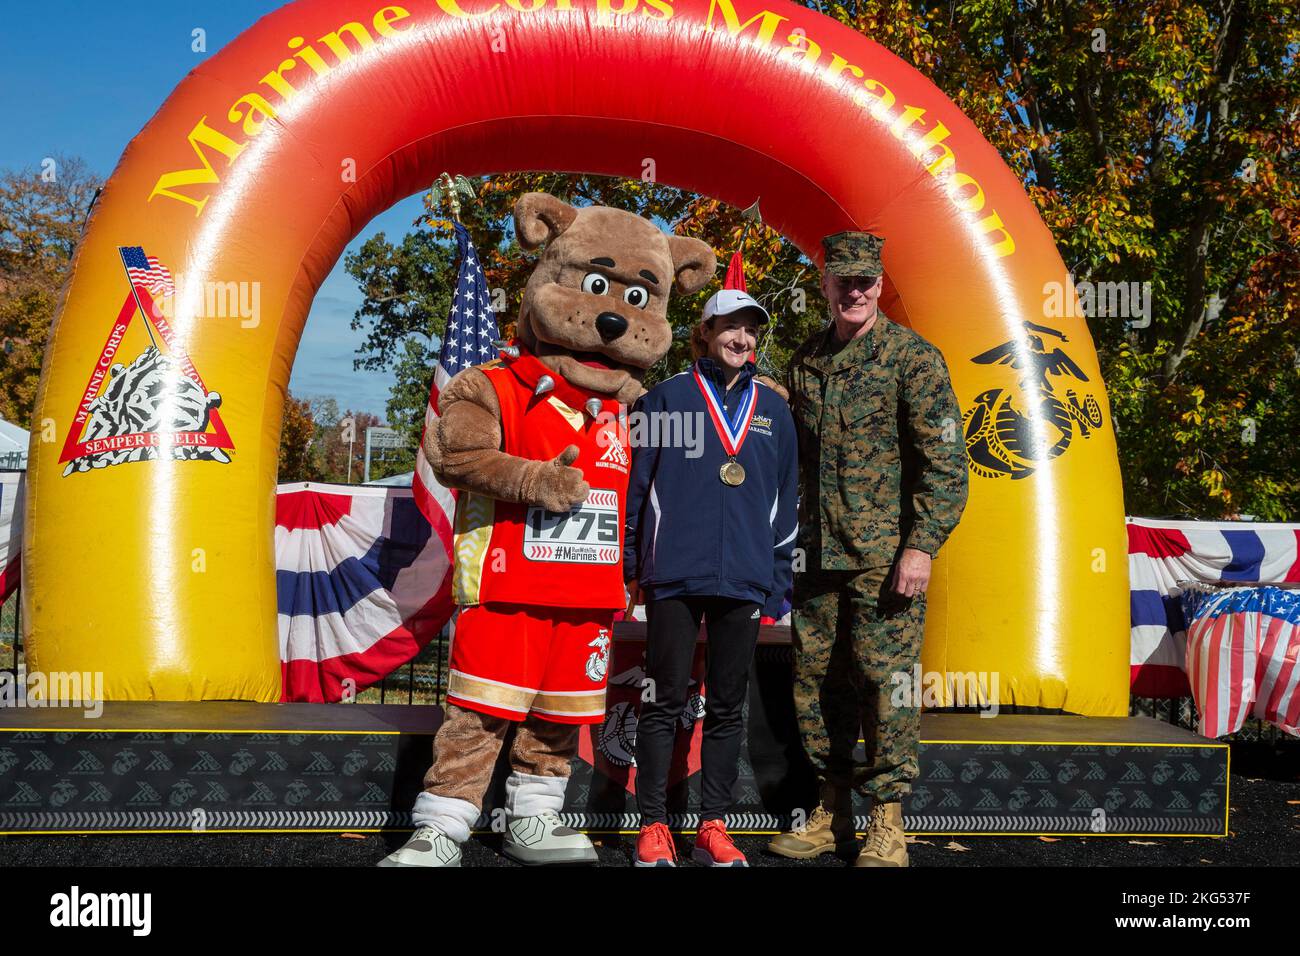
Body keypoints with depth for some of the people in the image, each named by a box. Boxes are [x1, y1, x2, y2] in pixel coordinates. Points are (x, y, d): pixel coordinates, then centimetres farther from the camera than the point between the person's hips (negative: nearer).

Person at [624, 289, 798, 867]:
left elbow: (784, 505, 15)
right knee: (665, 702, 0)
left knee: (728, 707, 8)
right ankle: (653, 827, 8)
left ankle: (713, 829, 15)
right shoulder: (666, 398, 4)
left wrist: (776, 589, 11)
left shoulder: (773, 412, 14)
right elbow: (636, 483, 5)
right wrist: (629, 565, 2)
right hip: (674, 578, -3)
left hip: (744, 582, 3)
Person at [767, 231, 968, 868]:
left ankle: (887, 825, 7)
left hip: (885, 555, -6)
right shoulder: (806, 361, 12)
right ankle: (830, 814, 23)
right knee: (815, 679, 9)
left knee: (886, 681, -3)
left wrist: (922, 545, -15)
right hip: (819, 553, 6)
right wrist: (791, 539, 16)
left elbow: (945, 459, -9)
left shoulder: (912, 356, -5)